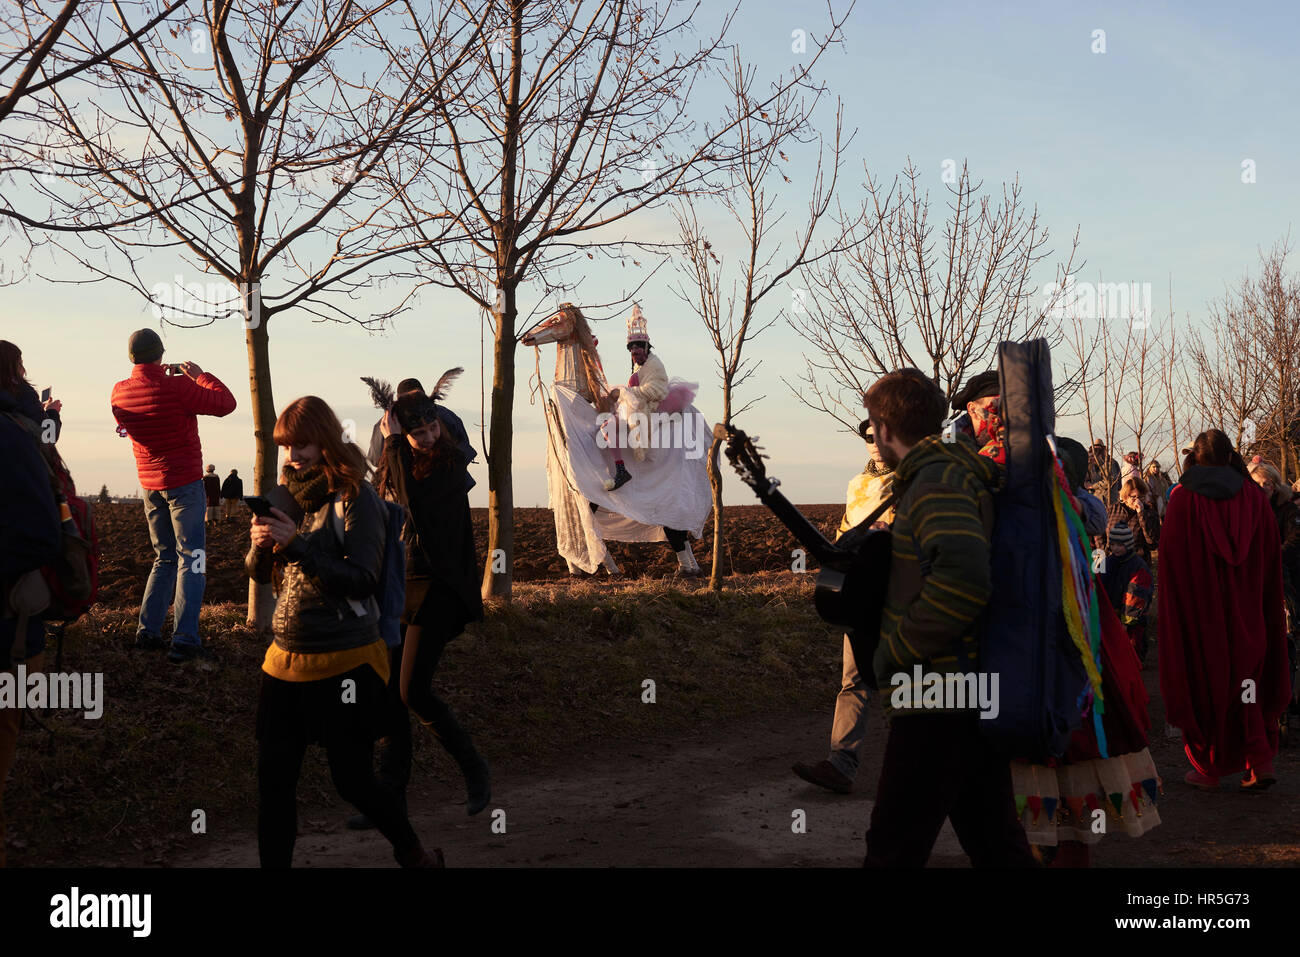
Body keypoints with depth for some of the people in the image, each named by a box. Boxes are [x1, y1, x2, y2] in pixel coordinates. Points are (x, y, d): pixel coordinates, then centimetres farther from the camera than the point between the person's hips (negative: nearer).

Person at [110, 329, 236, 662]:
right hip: (184, 483, -6)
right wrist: (199, 375, -1)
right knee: (191, 559, -3)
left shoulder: (119, 393, 0)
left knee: (165, 558, 18)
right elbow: (225, 403, -15)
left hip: (150, 485, 6)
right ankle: (185, 639, -9)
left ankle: (148, 631, 16)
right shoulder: (176, 387, -18)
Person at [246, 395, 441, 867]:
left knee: (353, 780, 6)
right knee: (273, 781, 5)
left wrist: (297, 543, -23)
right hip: (286, 657, 5)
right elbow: (257, 573, 12)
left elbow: (363, 579, -17)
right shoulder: (286, 493, 8)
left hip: (345, 663, -5)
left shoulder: (355, 497, -10)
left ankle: (413, 853, 30)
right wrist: (260, 543, -10)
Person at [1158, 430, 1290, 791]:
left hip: (1199, 609, -2)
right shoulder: (1254, 497, 1)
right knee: (1246, 677, 15)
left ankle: (1207, 768, 14)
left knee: (1204, 681, 8)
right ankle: (1260, 760, 3)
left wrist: (1169, 609, 1)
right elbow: (1272, 560, 4)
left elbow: (1171, 562, -7)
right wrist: (1268, 610, 12)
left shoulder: (1182, 498, -7)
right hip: (1246, 609, 2)